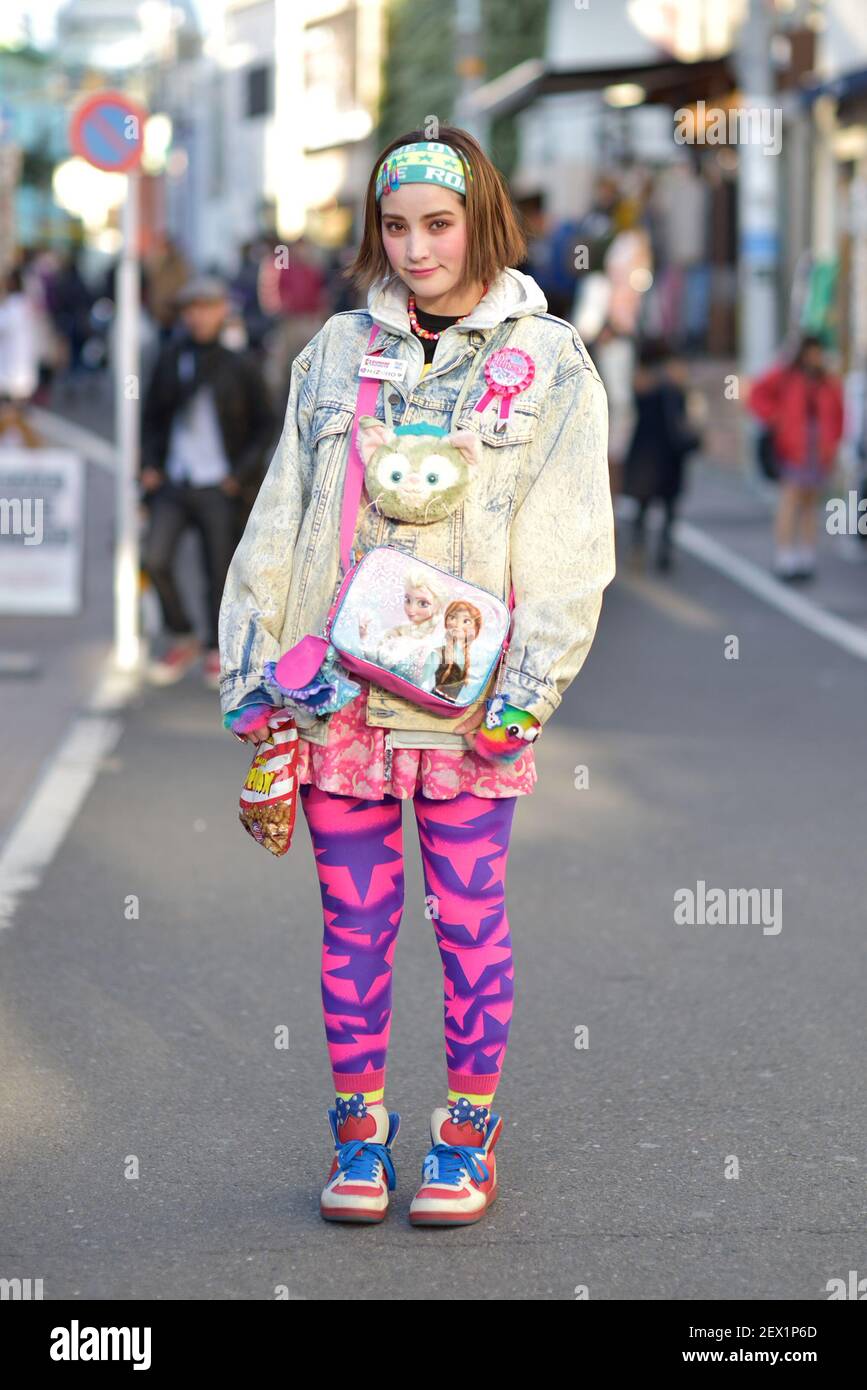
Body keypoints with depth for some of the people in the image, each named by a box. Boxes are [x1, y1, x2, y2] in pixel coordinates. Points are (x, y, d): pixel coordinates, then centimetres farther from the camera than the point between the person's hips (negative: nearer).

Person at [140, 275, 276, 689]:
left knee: (220, 572, 3)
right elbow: (152, 416, 16)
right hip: (174, 481, 2)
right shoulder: (170, 359, 6)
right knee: (154, 557, -12)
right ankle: (182, 639, 8)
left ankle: (218, 649, 24)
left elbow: (264, 426, 4)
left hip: (220, 488, -2)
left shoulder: (240, 367, -3)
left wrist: (240, 473, -7)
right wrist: (149, 464, 3)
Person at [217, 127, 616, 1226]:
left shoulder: (549, 362, 0)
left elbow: (569, 548, -4)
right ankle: (360, 1126, 20)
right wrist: (253, 673, 5)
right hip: (335, 698, 2)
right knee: (354, 922, 8)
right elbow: (279, 518, 10)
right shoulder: (338, 350, 9)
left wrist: (523, 693, -12)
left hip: (467, 706, -2)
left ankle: (467, 1133, 19)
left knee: (470, 920, 6)